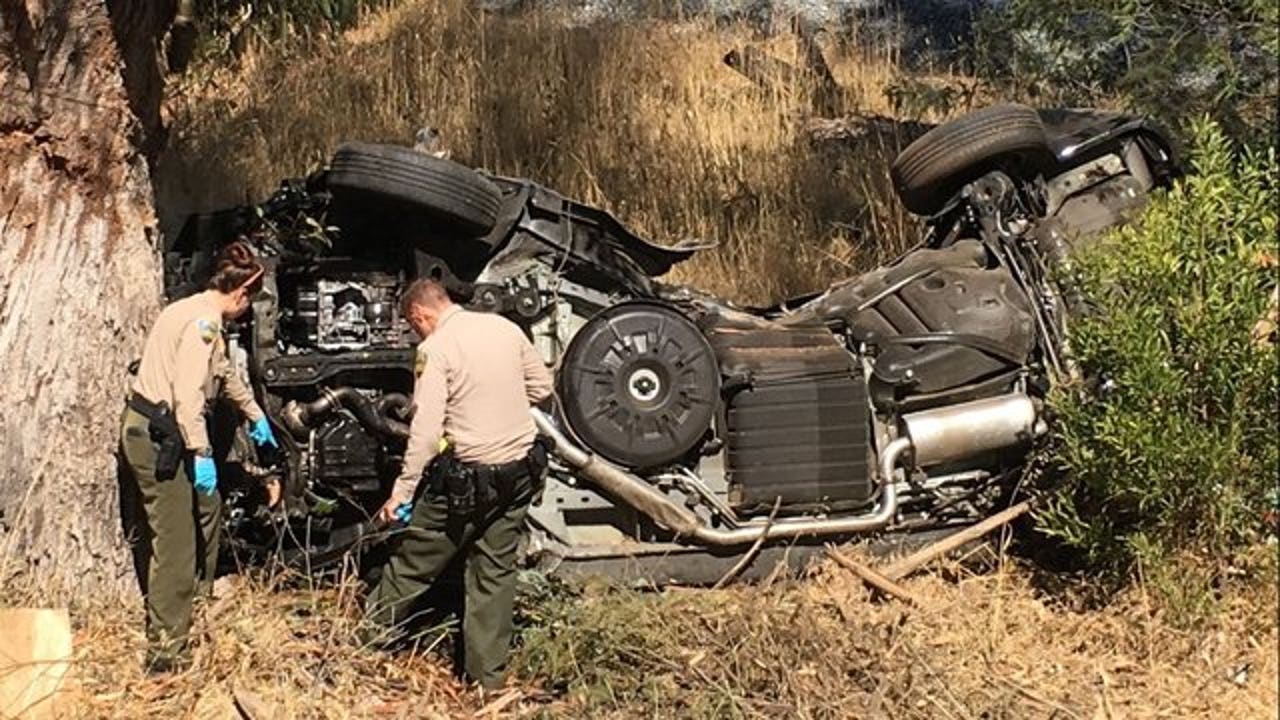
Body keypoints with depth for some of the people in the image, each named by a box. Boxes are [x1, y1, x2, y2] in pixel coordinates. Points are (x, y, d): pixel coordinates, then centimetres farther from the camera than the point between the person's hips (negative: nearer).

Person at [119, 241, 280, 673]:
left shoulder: (195, 312, 18)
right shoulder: (204, 321, -14)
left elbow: (224, 374, 33)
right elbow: (189, 392, -23)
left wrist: (256, 416, 44)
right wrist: (201, 453, -22)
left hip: (153, 431, 10)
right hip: (156, 436, -10)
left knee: (206, 508, 21)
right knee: (175, 541, -8)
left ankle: (198, 596, 38)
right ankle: (166, 652, -4)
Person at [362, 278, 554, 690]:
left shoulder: (435, 348, -13)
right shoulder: (505, 328, 4)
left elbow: (426, 430, -19)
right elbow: (541, 387, 13)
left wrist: (401, 492, -14)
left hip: (467, 475, -6)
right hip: (521, 468, 6)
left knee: (416, 556, 16)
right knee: (495, 570, 14)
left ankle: (377, 625, 37)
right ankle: (487, 675, 20)